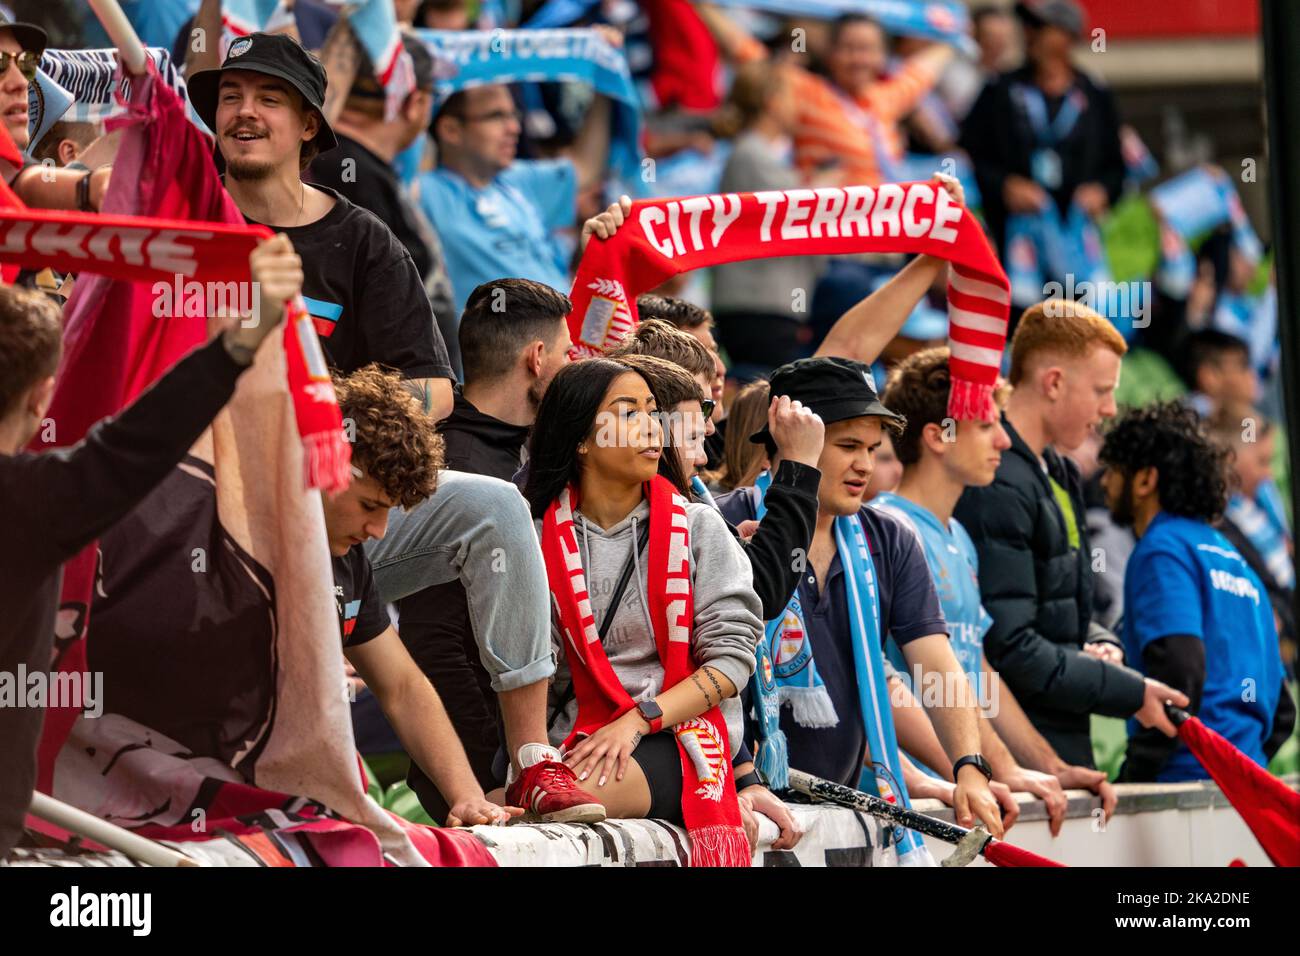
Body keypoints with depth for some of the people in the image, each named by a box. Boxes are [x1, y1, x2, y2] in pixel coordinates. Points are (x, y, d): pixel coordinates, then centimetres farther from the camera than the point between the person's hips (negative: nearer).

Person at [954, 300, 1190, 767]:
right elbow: (1008, 649, -21)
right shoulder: (996, 490, -17)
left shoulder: (1057, 475, 17)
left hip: (1065, 743, 10)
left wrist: (1101, 645, 4)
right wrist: (1131, 692, -13)